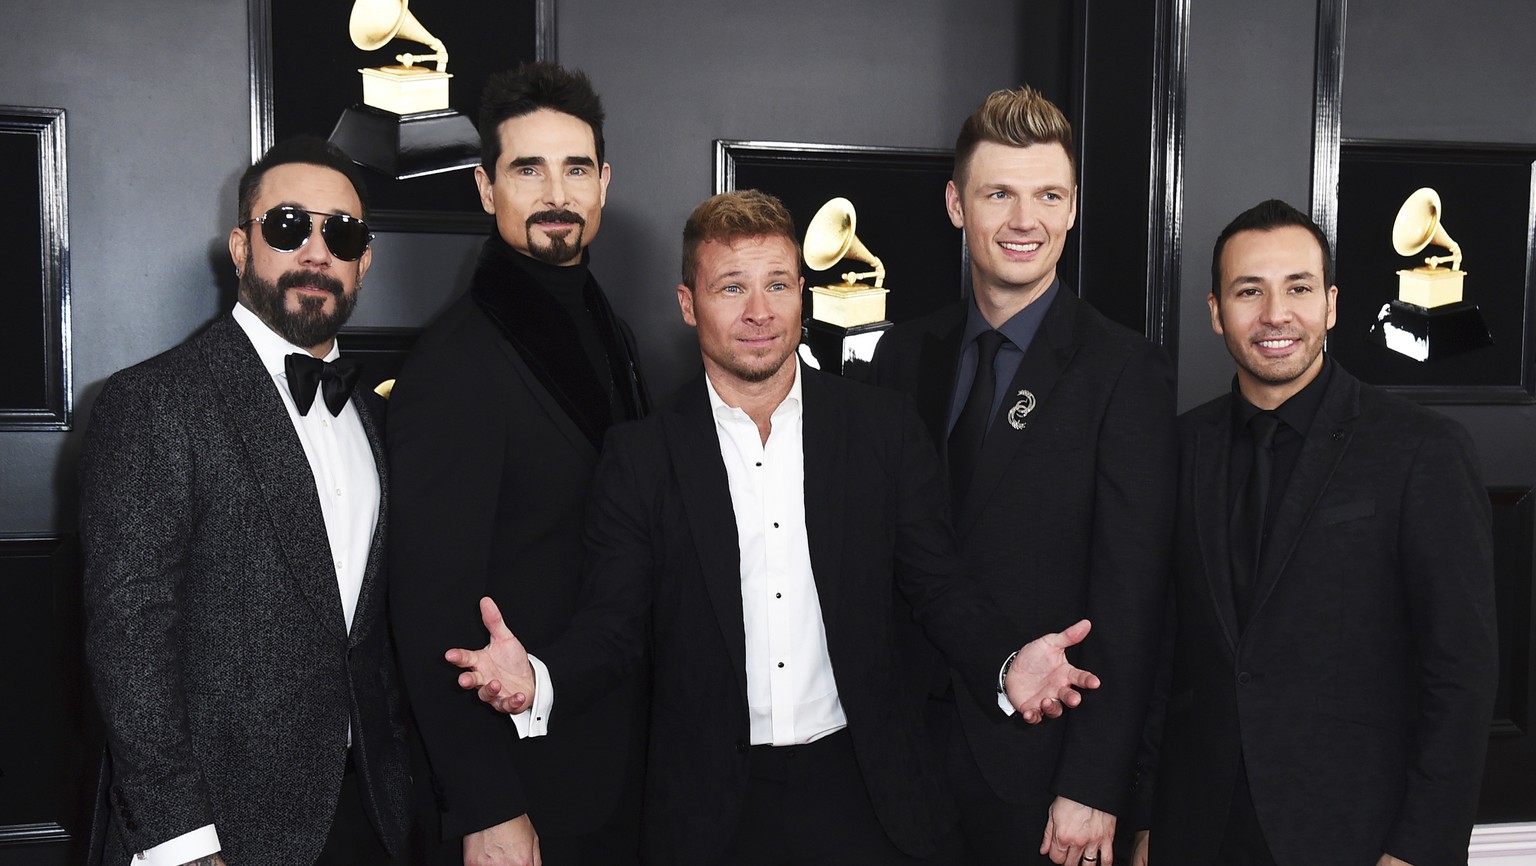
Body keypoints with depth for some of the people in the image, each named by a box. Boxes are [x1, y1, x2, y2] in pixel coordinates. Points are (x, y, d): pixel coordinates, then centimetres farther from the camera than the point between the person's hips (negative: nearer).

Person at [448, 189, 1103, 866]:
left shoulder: (885, 428, -1)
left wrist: (1005, 667, -16)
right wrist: (539, 680, -22)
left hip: (863, 788, 1)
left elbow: (938, 586, 2)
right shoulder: (640, 455, -3)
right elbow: (614, 620, -2)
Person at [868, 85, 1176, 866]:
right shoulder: (904, 353, 5)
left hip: (1036, 762, -4)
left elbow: (1129, 596, -12)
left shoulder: (1126, 371, -10)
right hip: (903, 737, 4)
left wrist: (1093, 786, -14)